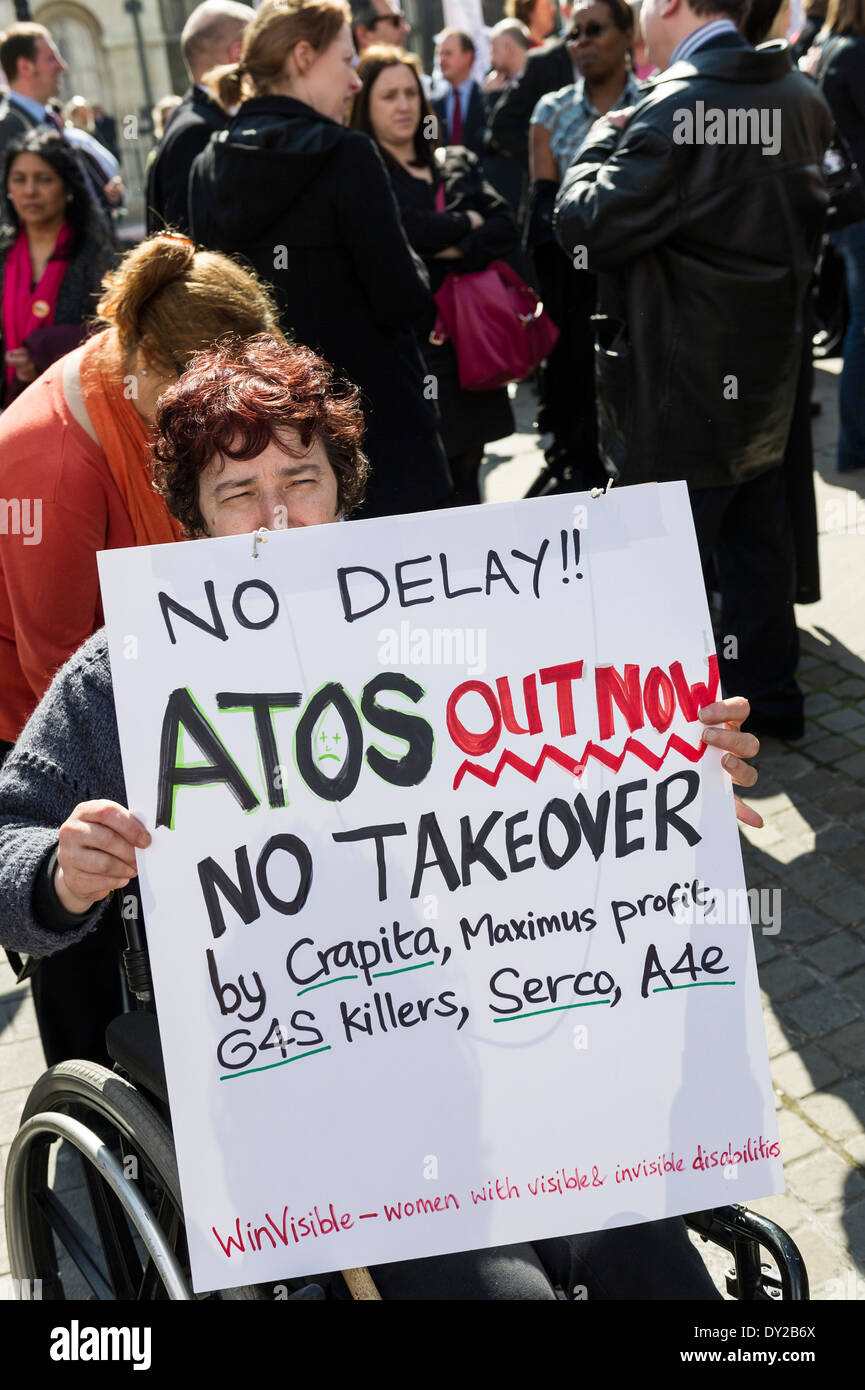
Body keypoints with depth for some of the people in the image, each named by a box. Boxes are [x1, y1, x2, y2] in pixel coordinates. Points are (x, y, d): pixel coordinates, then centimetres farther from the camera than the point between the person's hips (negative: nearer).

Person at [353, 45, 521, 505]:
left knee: (467, 465, 10)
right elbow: (402, 228, -19)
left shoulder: (456, 163, 17)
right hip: (412, 346, -6)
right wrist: (466, 223, -1)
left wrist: (459, 250, -12)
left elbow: (505, 227, 7)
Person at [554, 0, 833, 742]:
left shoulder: (679, 110, -21)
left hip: (683, 390, -8)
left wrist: (603, 142, -4)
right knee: (757, 541, 18)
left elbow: (586, 221, -19)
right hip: (766, 375, 8)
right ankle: (768, 694, 32)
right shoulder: (800, 97, 5)